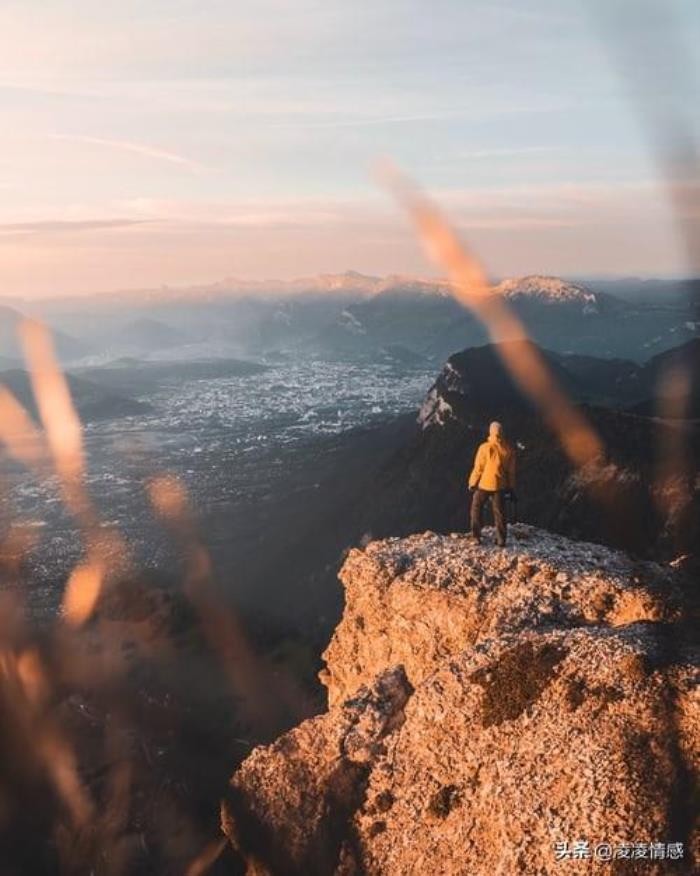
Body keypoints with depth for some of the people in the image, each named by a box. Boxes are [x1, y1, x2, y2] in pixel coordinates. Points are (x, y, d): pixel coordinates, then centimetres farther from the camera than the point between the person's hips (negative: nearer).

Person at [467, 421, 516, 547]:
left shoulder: (485, 448, -16)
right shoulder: (509, 449, -4)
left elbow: (478, 468, -11)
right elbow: (511, 471, 2)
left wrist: (472, 484, 0)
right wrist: (511, 488, 11)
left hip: (483, 484, -3)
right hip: (500, 485, 3)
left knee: (477, 509, 14)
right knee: (499, 512, 13)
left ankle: (477, 536, 11)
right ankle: (501, 539, 13)